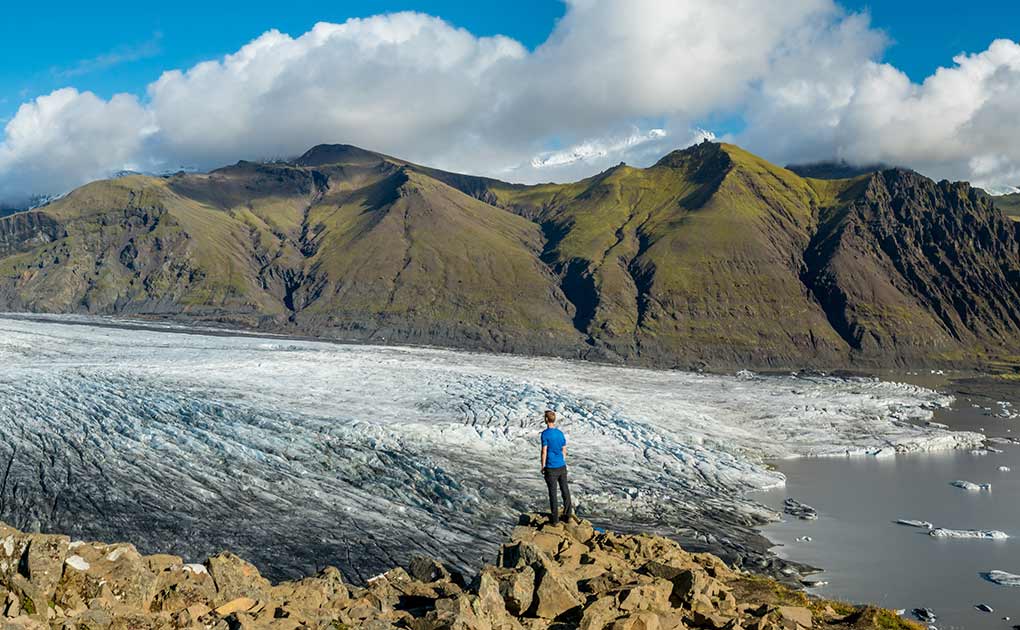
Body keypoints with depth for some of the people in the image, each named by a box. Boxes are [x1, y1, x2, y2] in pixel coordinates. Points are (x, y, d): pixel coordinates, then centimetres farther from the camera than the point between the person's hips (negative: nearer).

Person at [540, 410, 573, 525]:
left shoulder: (545, 434, -13)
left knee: (552, 493, 2)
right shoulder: (560, 433, 5)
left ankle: (555, 519, 7)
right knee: (565, 491, 14)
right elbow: (564, 451, 11)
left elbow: (544, 451, -15)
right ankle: (568, 515, 20)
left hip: (551, 468, -5)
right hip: (562, 467, 5)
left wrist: (542, 467, -6)